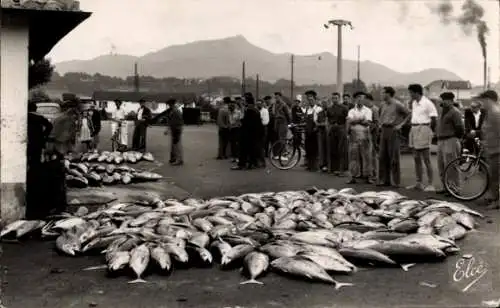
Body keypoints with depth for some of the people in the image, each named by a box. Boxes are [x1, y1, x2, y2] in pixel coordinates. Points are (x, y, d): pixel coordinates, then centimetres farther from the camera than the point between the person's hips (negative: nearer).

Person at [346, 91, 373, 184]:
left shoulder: (367, 110, 8)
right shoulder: (351, 111, 12)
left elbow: (367, 122, -6)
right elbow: (349, 121, -6)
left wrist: (355, 121, -4)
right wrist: (361, 120, -10)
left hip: (365, 135, -1)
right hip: (354, 135, 1)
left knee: (366, 156, -1)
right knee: (353, 156, 0)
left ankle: (367, 176, 5)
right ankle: (353, 176, 4)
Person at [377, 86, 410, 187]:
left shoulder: (398, 104, -10)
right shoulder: (384, 105, 13)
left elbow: (408, 114, -10)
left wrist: (400, 124, -11)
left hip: (393, 131, -7)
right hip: (384, 131, 7)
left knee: (394, 157, -5)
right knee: (382, 156, 7)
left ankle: (396, 181, 1)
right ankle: (384, 180, 14)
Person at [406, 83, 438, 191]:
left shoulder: (427, 103, -12)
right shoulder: (414, 103, 12)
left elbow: (433, 119, -13)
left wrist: (430, 131, -10)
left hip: (423, 130, -9)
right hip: (414, 130, 9)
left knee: (426, 160, -7)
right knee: (416, 159, 12)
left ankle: (431, 184, -3)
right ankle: (419, 183, 19)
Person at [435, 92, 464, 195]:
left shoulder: (454, 112, -11)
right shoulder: (443, 111, 17)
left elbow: (460, 128, -14)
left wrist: (456, 140, -7)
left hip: (450, 141, -9)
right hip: (441, 142, 9)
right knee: (441, 166, 12)